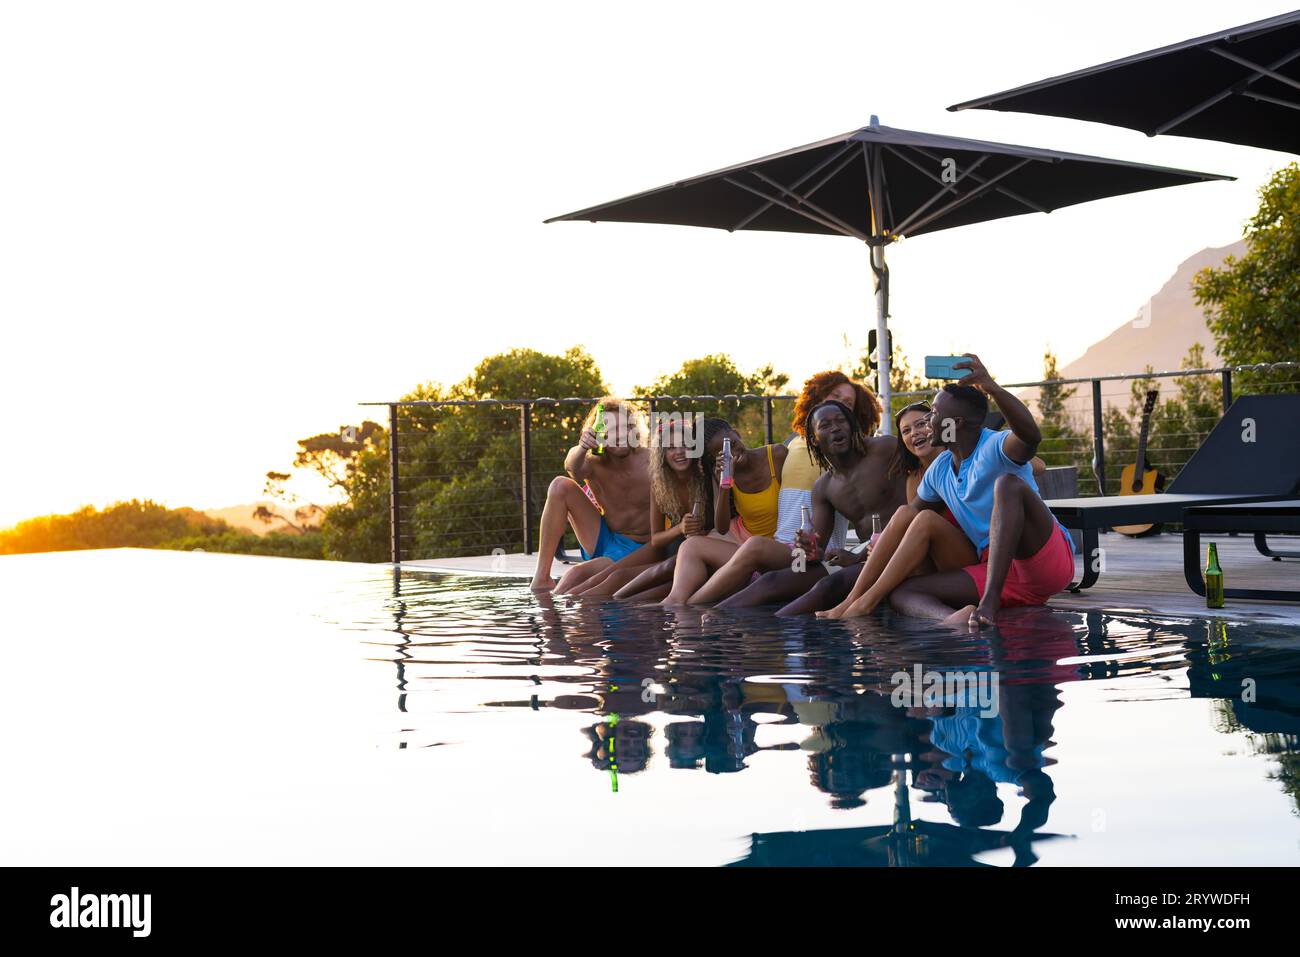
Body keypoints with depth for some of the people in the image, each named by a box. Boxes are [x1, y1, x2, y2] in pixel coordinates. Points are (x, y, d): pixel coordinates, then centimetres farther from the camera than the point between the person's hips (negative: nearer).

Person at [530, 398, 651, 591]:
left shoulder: (651, 461, -15)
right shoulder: (594, 464, -9)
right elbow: (573, 468, -34)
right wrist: (581, 449, -55)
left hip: (638, 551, -4)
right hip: (603, 541, 4)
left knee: (575, 576, -29)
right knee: (561, 485, -11)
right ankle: (542, 577, -12)